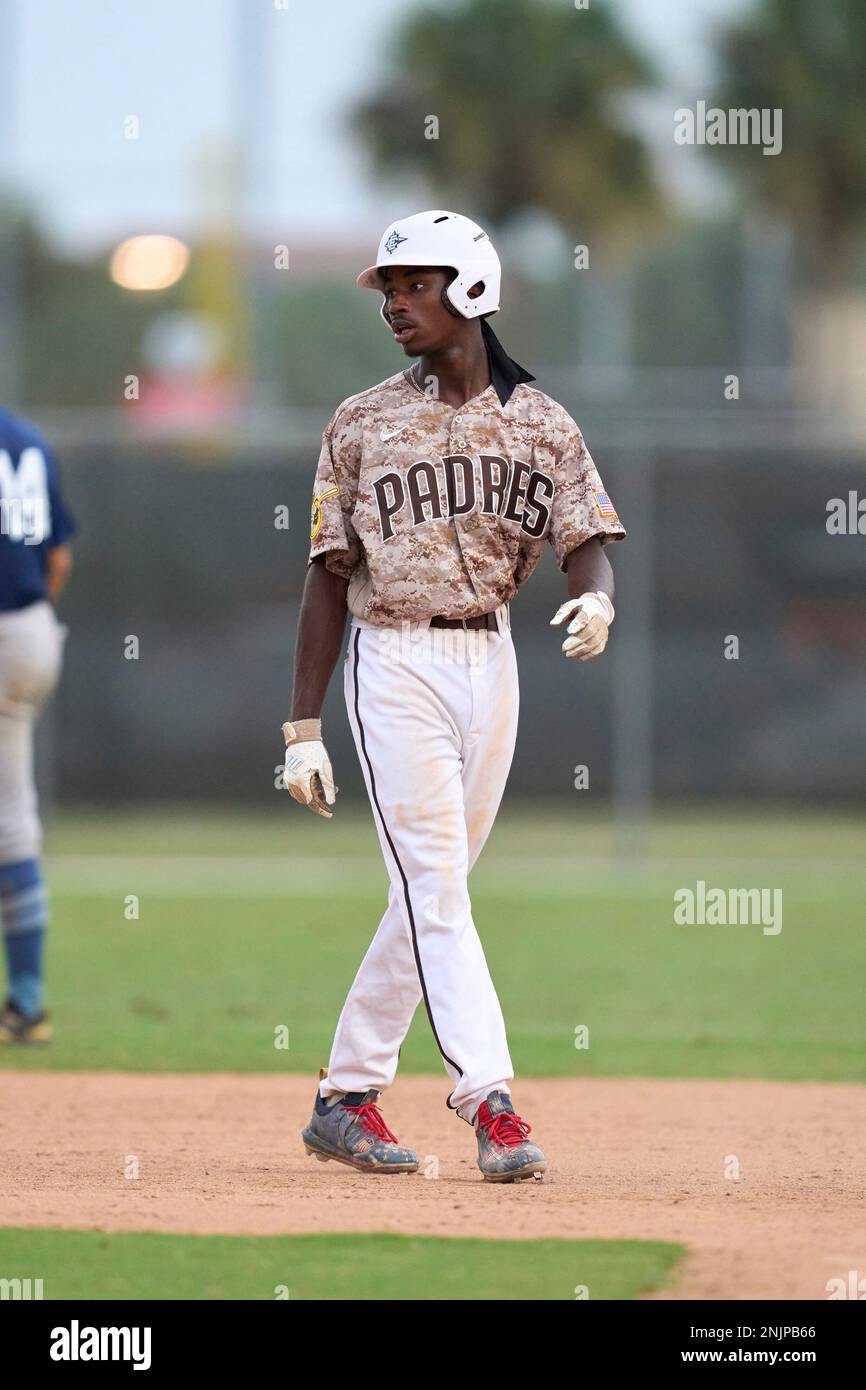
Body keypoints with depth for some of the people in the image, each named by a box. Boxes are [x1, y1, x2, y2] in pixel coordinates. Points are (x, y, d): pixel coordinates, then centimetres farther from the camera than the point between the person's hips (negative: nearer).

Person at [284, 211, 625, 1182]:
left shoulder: (540, 424, 7)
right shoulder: (362, 425, 2)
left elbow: (586, 540, -1)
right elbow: (329, 578, 3)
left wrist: (596, 598, -26)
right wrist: (303, 728, -1)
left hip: (490, 658, 3)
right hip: (394, 662, -3)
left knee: (431, 889, 7)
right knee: (435, 883, -13)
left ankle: (347, 1096, 17)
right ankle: (490, 1101, -20)